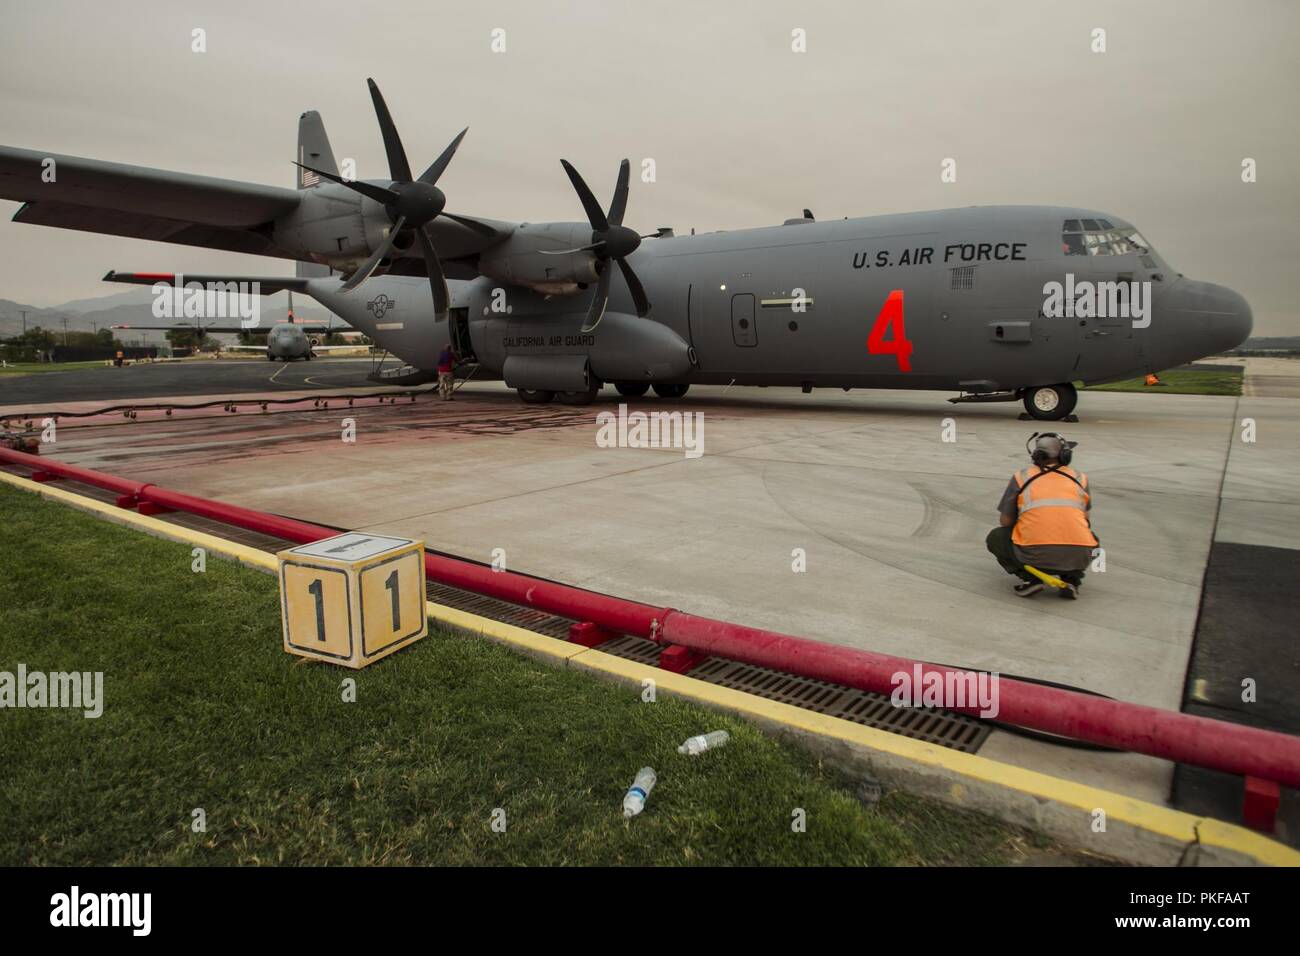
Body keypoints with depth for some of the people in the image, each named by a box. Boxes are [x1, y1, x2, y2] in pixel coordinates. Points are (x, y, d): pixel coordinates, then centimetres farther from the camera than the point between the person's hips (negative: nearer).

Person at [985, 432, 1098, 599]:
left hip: (1035, 556, -3)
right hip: (1078, 557, 3)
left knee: (995, 538, 24)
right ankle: (1071, 578, 12)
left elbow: (1006, 522, 14)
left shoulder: (1021, 477, 9)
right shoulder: (1080, 478, 16)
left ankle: (1029, 577, 4)